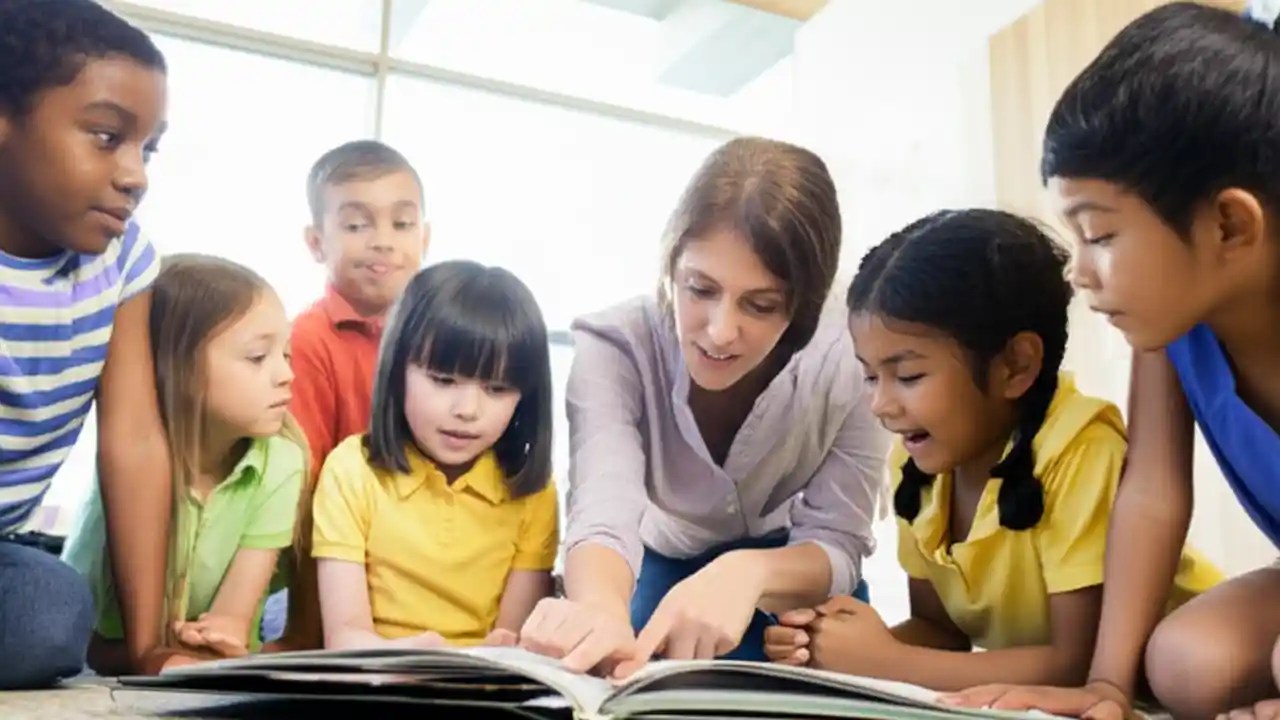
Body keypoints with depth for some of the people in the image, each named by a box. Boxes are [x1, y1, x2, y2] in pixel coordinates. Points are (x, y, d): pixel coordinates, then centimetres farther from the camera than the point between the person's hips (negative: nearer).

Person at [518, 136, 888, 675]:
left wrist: (747, 572, -46)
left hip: (791, 577, 0)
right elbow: (603, 517, -38)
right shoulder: (614, 346, -27)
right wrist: (599, 608, -62)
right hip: (657, 572, 1)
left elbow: (837, 545, -24)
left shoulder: (853, 359, -26)